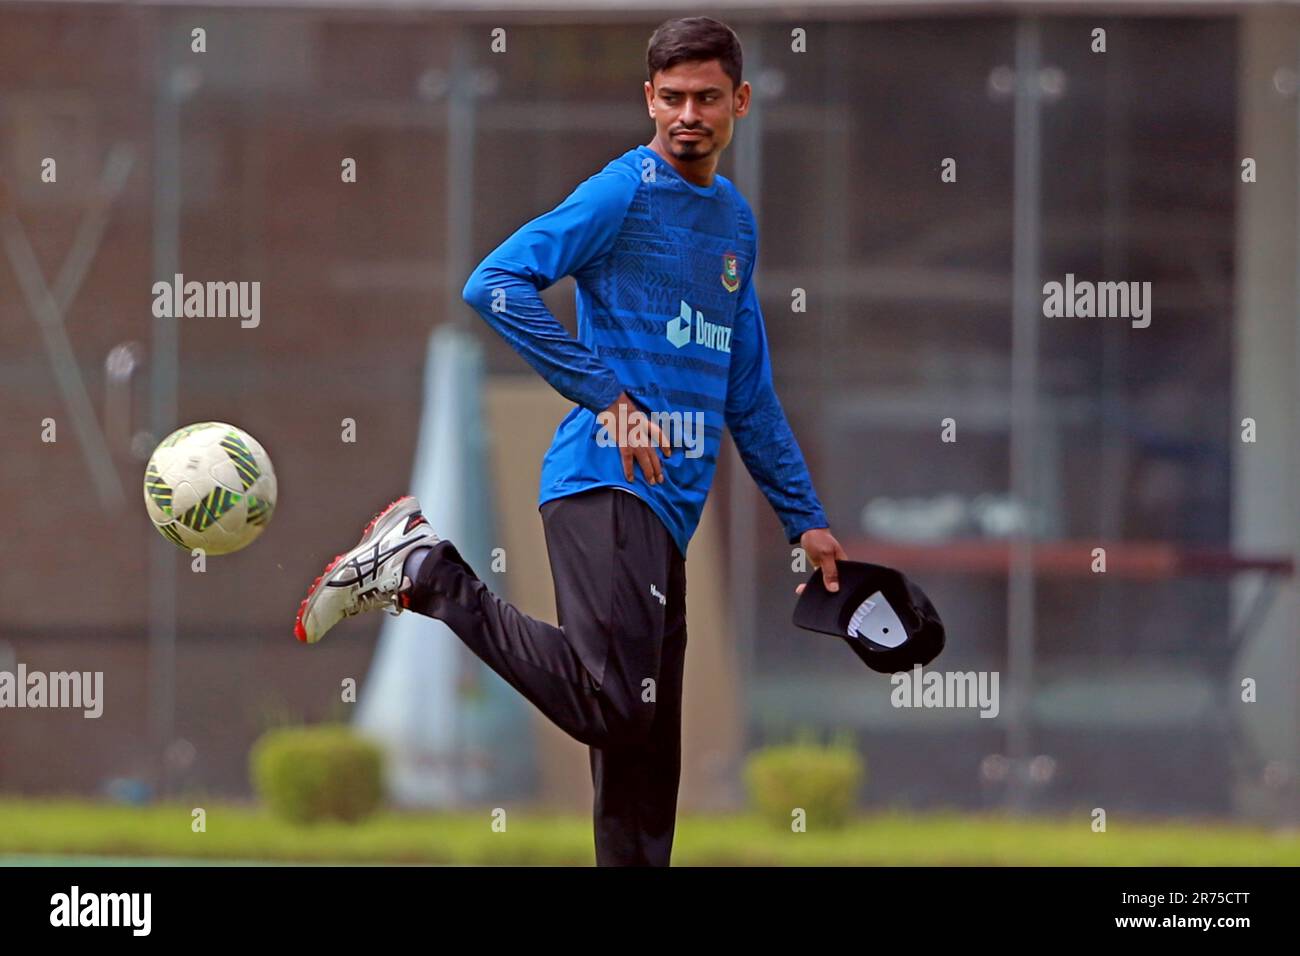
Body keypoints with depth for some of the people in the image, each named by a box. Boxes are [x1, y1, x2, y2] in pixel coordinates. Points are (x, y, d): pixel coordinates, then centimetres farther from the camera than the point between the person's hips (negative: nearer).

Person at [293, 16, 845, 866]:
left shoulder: (735, 219, 21)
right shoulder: (626, 192, -4)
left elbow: (748, 393, 30)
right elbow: (495, 286, -16)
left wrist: (804, 517, 27)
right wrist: (609, 398, -19)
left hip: (671, 509, 8)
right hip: (607, 485, -8)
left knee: (646, 746, 4)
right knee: (611, 707, -24)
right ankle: (424, 569, -12)